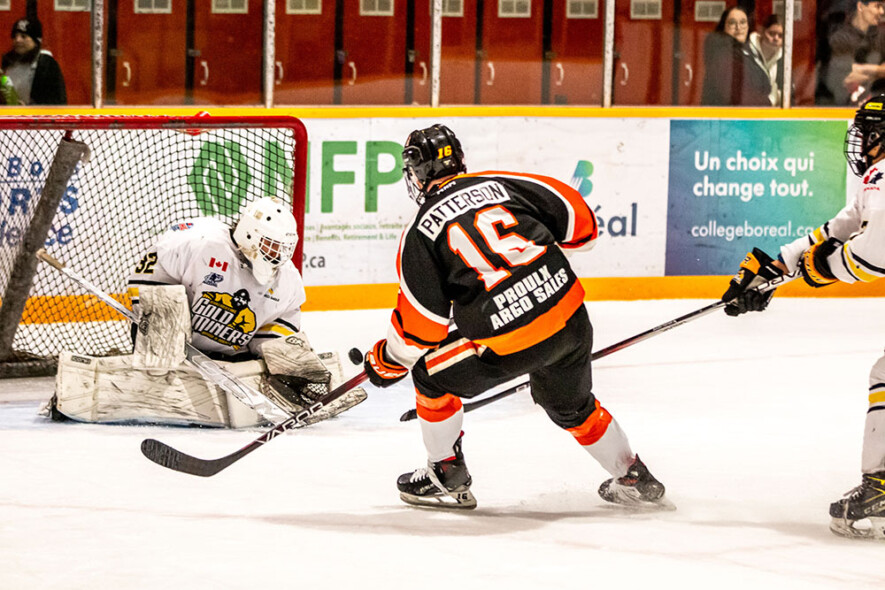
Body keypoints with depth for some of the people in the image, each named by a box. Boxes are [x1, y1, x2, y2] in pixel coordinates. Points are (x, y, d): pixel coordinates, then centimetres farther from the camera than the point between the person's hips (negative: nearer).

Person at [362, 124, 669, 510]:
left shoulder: (420, 232, 2)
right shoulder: (497, 184, 12)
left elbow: (419, 328, 1)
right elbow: (577, 217, 12)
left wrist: (386, 361, 19)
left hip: (509, 342, -5)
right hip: (571, 318, 5)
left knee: (431, 373, 18)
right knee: (570, 404, 31)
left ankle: (448, 479, 25)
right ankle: (634, 479, 40)